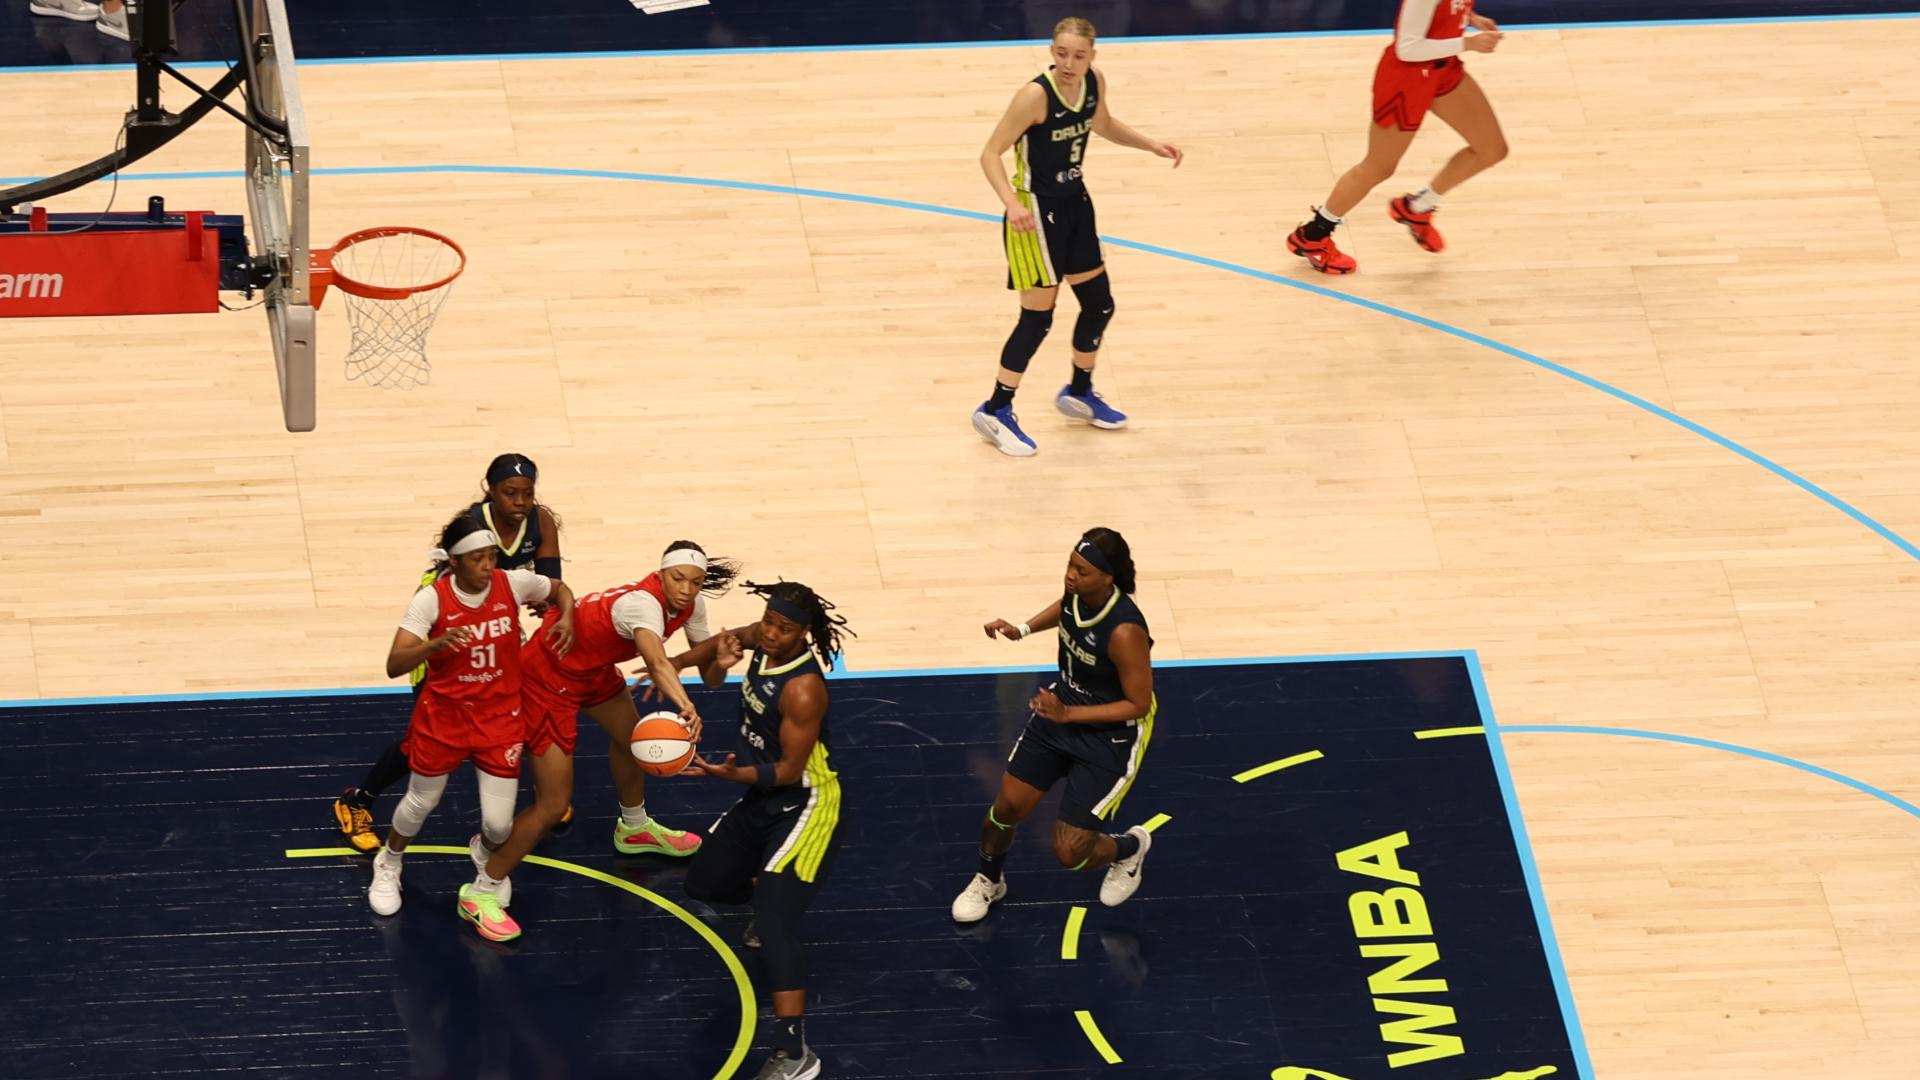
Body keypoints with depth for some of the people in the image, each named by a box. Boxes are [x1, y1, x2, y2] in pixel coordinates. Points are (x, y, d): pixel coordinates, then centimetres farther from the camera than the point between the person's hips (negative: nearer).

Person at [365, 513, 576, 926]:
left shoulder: (512, 584, -13)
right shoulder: (431, 599, -21)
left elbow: (560, 589, 10)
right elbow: (394, 665, -28)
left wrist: (566, 618, -12)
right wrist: (436, 643, -45)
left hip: (499, 716, 1)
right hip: (443, 714, -1)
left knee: (499, 822, -1)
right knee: (421, 802, 17)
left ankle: (485, 852, 38)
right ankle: (389, 864, 49)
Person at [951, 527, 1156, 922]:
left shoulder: (1124, 631, -36)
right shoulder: (1078, 591, -15)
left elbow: (1138, 704, -25)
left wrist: (1068, 714, -29)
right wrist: (1022, 630, -2)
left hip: (1111, 734, -6)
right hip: (1062, 707, 6)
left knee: (1070, 853, -3)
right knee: (1008, 806, 9)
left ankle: (1130, 848, 31)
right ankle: (989, 880, 40)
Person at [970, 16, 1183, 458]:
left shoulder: (1094, 82, -6)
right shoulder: (1035, 96, -27)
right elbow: (991, 154, -24)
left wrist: (1152, 145, 7)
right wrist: (1011, 203, -39)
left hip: (1074, 203, 7)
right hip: (1037, 210, -7)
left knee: (1099, 304, 16)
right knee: (1038, 318, -4)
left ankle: (1079, 393, 39)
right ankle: (995, 412, 9)